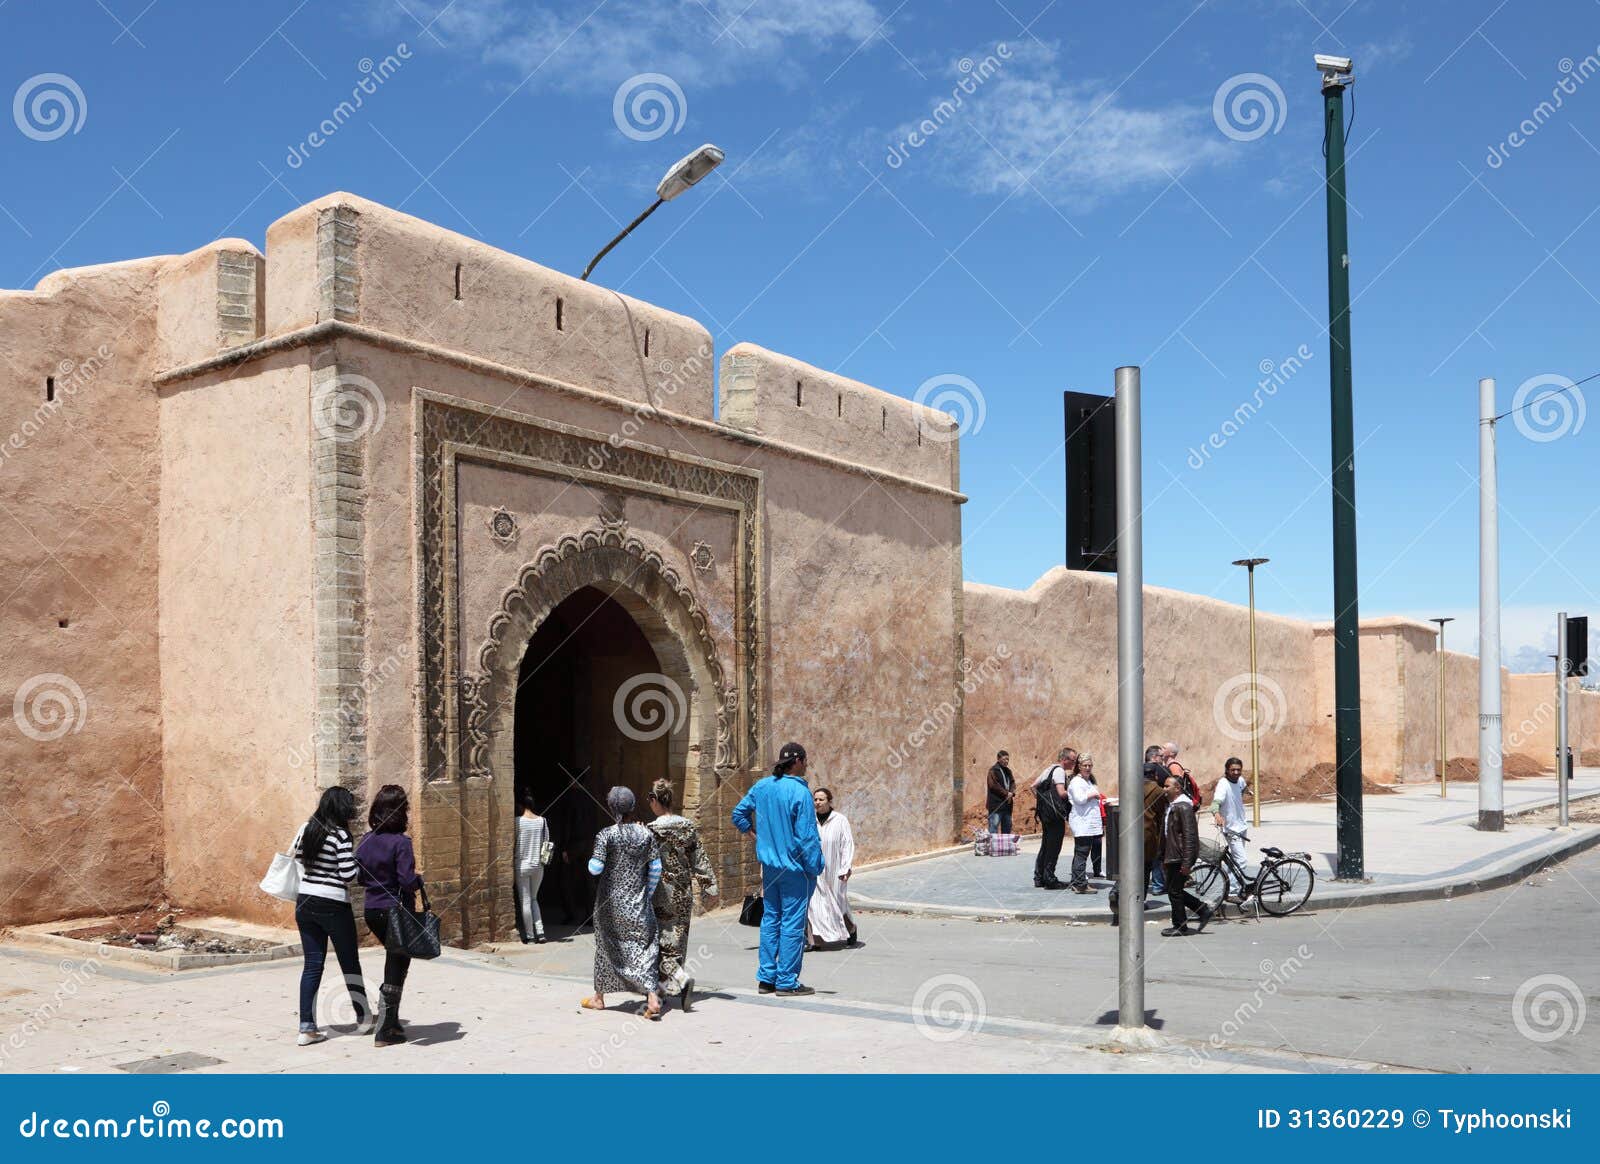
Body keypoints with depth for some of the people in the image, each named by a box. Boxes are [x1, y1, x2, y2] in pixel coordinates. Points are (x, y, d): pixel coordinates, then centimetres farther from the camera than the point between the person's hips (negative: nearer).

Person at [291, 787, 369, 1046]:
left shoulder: (306, 829, 4)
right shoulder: (340, 835, -16)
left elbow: (295, 859, 15)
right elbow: (349, 876, -18)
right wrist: (357, 859, 0)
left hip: (305, 902, 6)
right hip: (333, 905, -6)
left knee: (312, 965, 10)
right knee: (350, 963, 11)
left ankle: (307, 1028, 6)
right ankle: (363, 1018, 25)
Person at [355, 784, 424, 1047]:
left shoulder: (366, 840, 3)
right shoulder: (400, 842, -17)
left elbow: (359, 877, 9)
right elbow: (408, 881, -22)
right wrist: (420, 879, -2)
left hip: (372, 910, 7)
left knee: (395, 962, 23)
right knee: (397, 968, 5)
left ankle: (391, 1020, 29)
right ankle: (385, 1030, 8)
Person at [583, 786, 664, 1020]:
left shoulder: (606, 835, -11)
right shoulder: (645, 833, 0)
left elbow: (596, 868, -15)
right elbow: (656, 868, 1)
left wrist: (591, 861, 7)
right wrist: (648, 894, 12)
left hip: (611, 900, -2)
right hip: (638, 902, 2)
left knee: (607, 946, 14)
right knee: (644, 947, 3)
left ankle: (599, 998, 26)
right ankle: (652, 996, -13)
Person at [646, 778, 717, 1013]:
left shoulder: (652, 830, -13)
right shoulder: (688, 826, 2)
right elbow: (700, 859, 4)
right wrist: (709, 886, 9)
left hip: (660, 892, -5)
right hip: (683, 892, 5)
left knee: (660, 941, 0)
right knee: (678, 939, 15)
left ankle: (682, 978, -20)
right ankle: (668, 984, 24)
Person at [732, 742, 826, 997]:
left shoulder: (761, 786, 3)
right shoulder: (800, 792, -17)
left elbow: (738, 813, 15)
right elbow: (807, 836, -17)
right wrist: (815, 869, -11)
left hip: (769, 864, 7)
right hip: (795, 868, -7)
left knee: (770, 919, 15)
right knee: (792, 923, 1)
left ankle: (766, 977, 19)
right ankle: (787, 982, 7)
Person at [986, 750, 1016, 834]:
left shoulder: (1008, 771, 17)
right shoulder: (993, 770, -8)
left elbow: (1012, 782, 15)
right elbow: (993, 785, -16)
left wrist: (1012, 793, -6)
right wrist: (1006, 793, -14)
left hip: (1007, 804, 8)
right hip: (996, 804, -8)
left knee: (1007, 827, 14)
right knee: (994, 827, -11)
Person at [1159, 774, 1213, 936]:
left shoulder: (1184, 807, -17)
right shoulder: (1170, 806, 14)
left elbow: (1189, 836, -21)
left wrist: (1186, 862, -24)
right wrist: (1163, 856, 21)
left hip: (1181, 857, -10)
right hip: (1172, 856, 10)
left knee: (1174, 892, -2)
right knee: (1173, 890, 13)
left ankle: (1180, 927, 10)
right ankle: (1203, 910, 23)